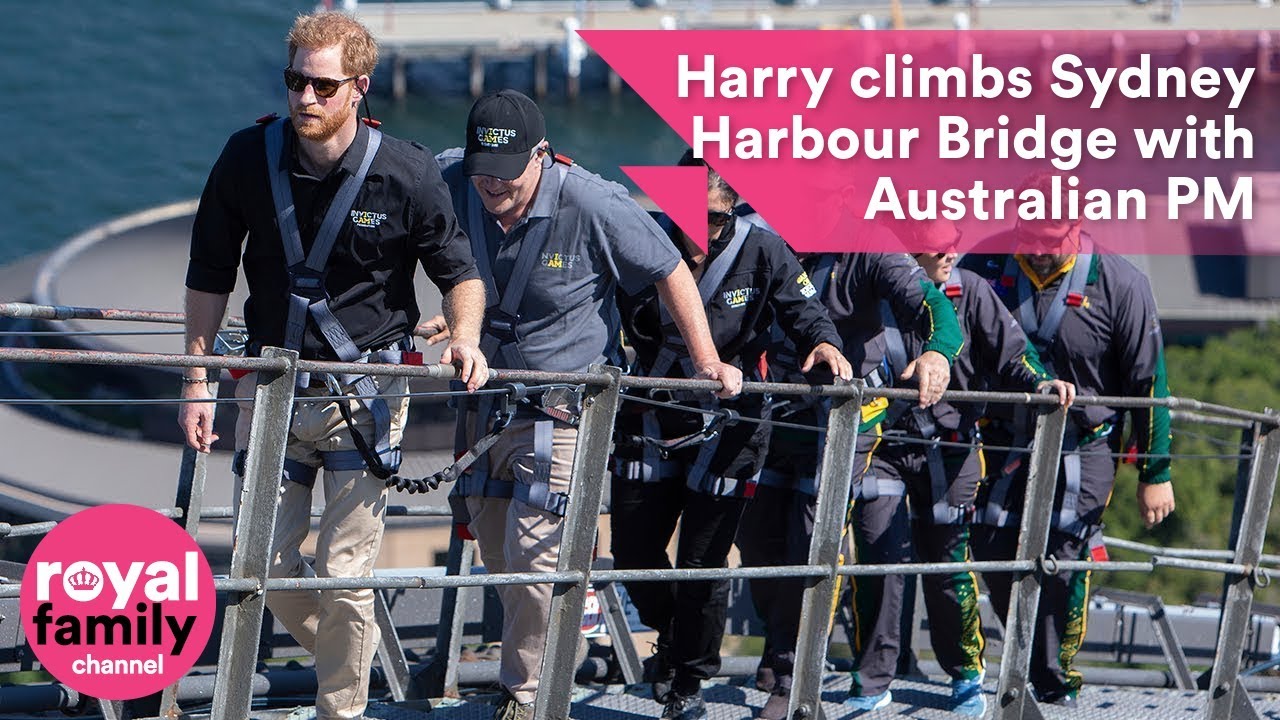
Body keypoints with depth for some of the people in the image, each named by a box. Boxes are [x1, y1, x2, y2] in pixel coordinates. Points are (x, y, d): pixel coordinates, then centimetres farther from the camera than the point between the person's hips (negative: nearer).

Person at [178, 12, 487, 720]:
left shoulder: (407, 174, -10)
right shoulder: (248, 158, -5)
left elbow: (459, 270, 3)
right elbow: (209, 275, 6)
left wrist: (464, 337, -17)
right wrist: (197, 379, 3)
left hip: (364, 395, -3)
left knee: (344, 575, -4)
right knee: (265, 568, 6)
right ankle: (342, 661, 33)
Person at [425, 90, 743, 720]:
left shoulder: (594, 206, -19)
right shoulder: (446, 183, -10)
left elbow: (670, 272, -5)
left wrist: (706, 362, -5)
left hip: (564, 404, -5)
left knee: (532, 557, -11)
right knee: (496, 557, 11)